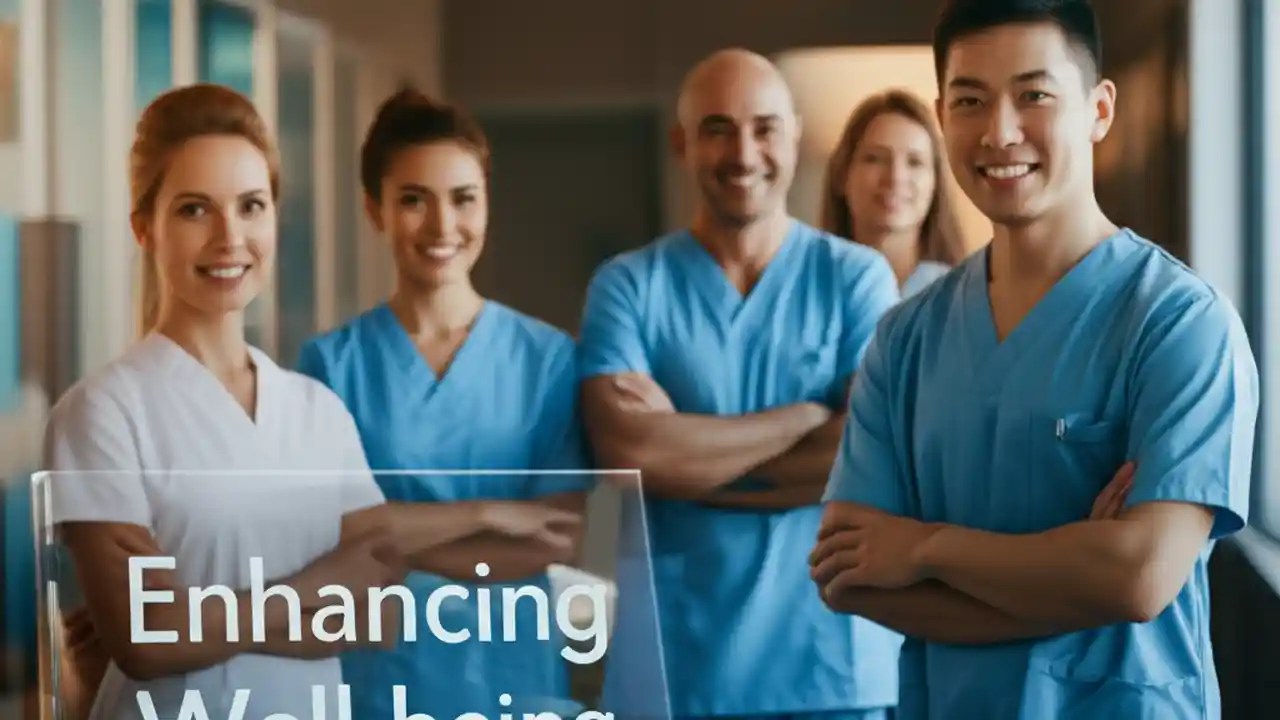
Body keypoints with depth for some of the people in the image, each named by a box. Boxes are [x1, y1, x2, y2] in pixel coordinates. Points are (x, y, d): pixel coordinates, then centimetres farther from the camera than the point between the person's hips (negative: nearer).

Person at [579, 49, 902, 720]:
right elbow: (630, 451, -13)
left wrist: (686, 453, -10)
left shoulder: (857, 276, 1)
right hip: (676, 662, 0)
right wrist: (805, 416, -9)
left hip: (834, 660, 0)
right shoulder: (627, 286, 1)